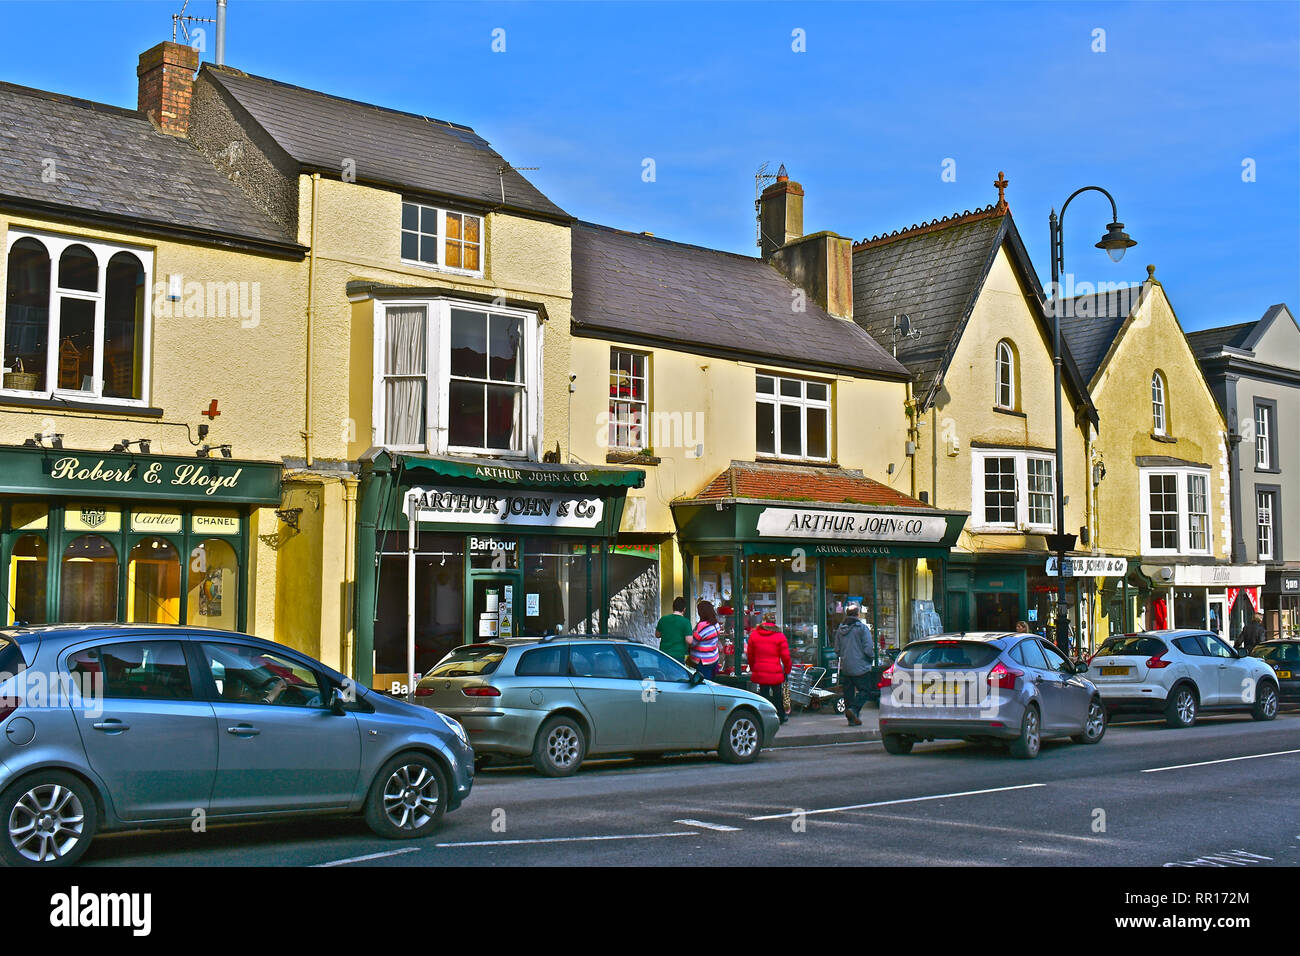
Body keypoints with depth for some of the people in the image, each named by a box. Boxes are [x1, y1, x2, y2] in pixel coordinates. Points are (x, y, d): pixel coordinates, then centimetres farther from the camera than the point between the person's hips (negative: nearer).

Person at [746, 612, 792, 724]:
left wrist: (752, 668, 22)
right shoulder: (779, 636, -4)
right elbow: (785, 656, -2)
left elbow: (750, 654, 10)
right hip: (775, 672, -2)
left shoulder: (754, 634, 2)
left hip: (759, 672, 2)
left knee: (763, 693, 8)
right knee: (777, 694, 13)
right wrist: (787, 671, 11)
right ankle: (781, 716, 25)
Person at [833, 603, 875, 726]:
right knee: (864, 690, 0)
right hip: (860, 667, -6)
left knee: (848, 692, 11)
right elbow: (868, 649, -12)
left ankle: (851, 718, 12)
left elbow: (837, 650, 13)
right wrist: (871, 660, 5)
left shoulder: (840, 629, 8)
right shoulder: (862, 628, -10)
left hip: (845, 668, 6)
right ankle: (853, 709, -20)